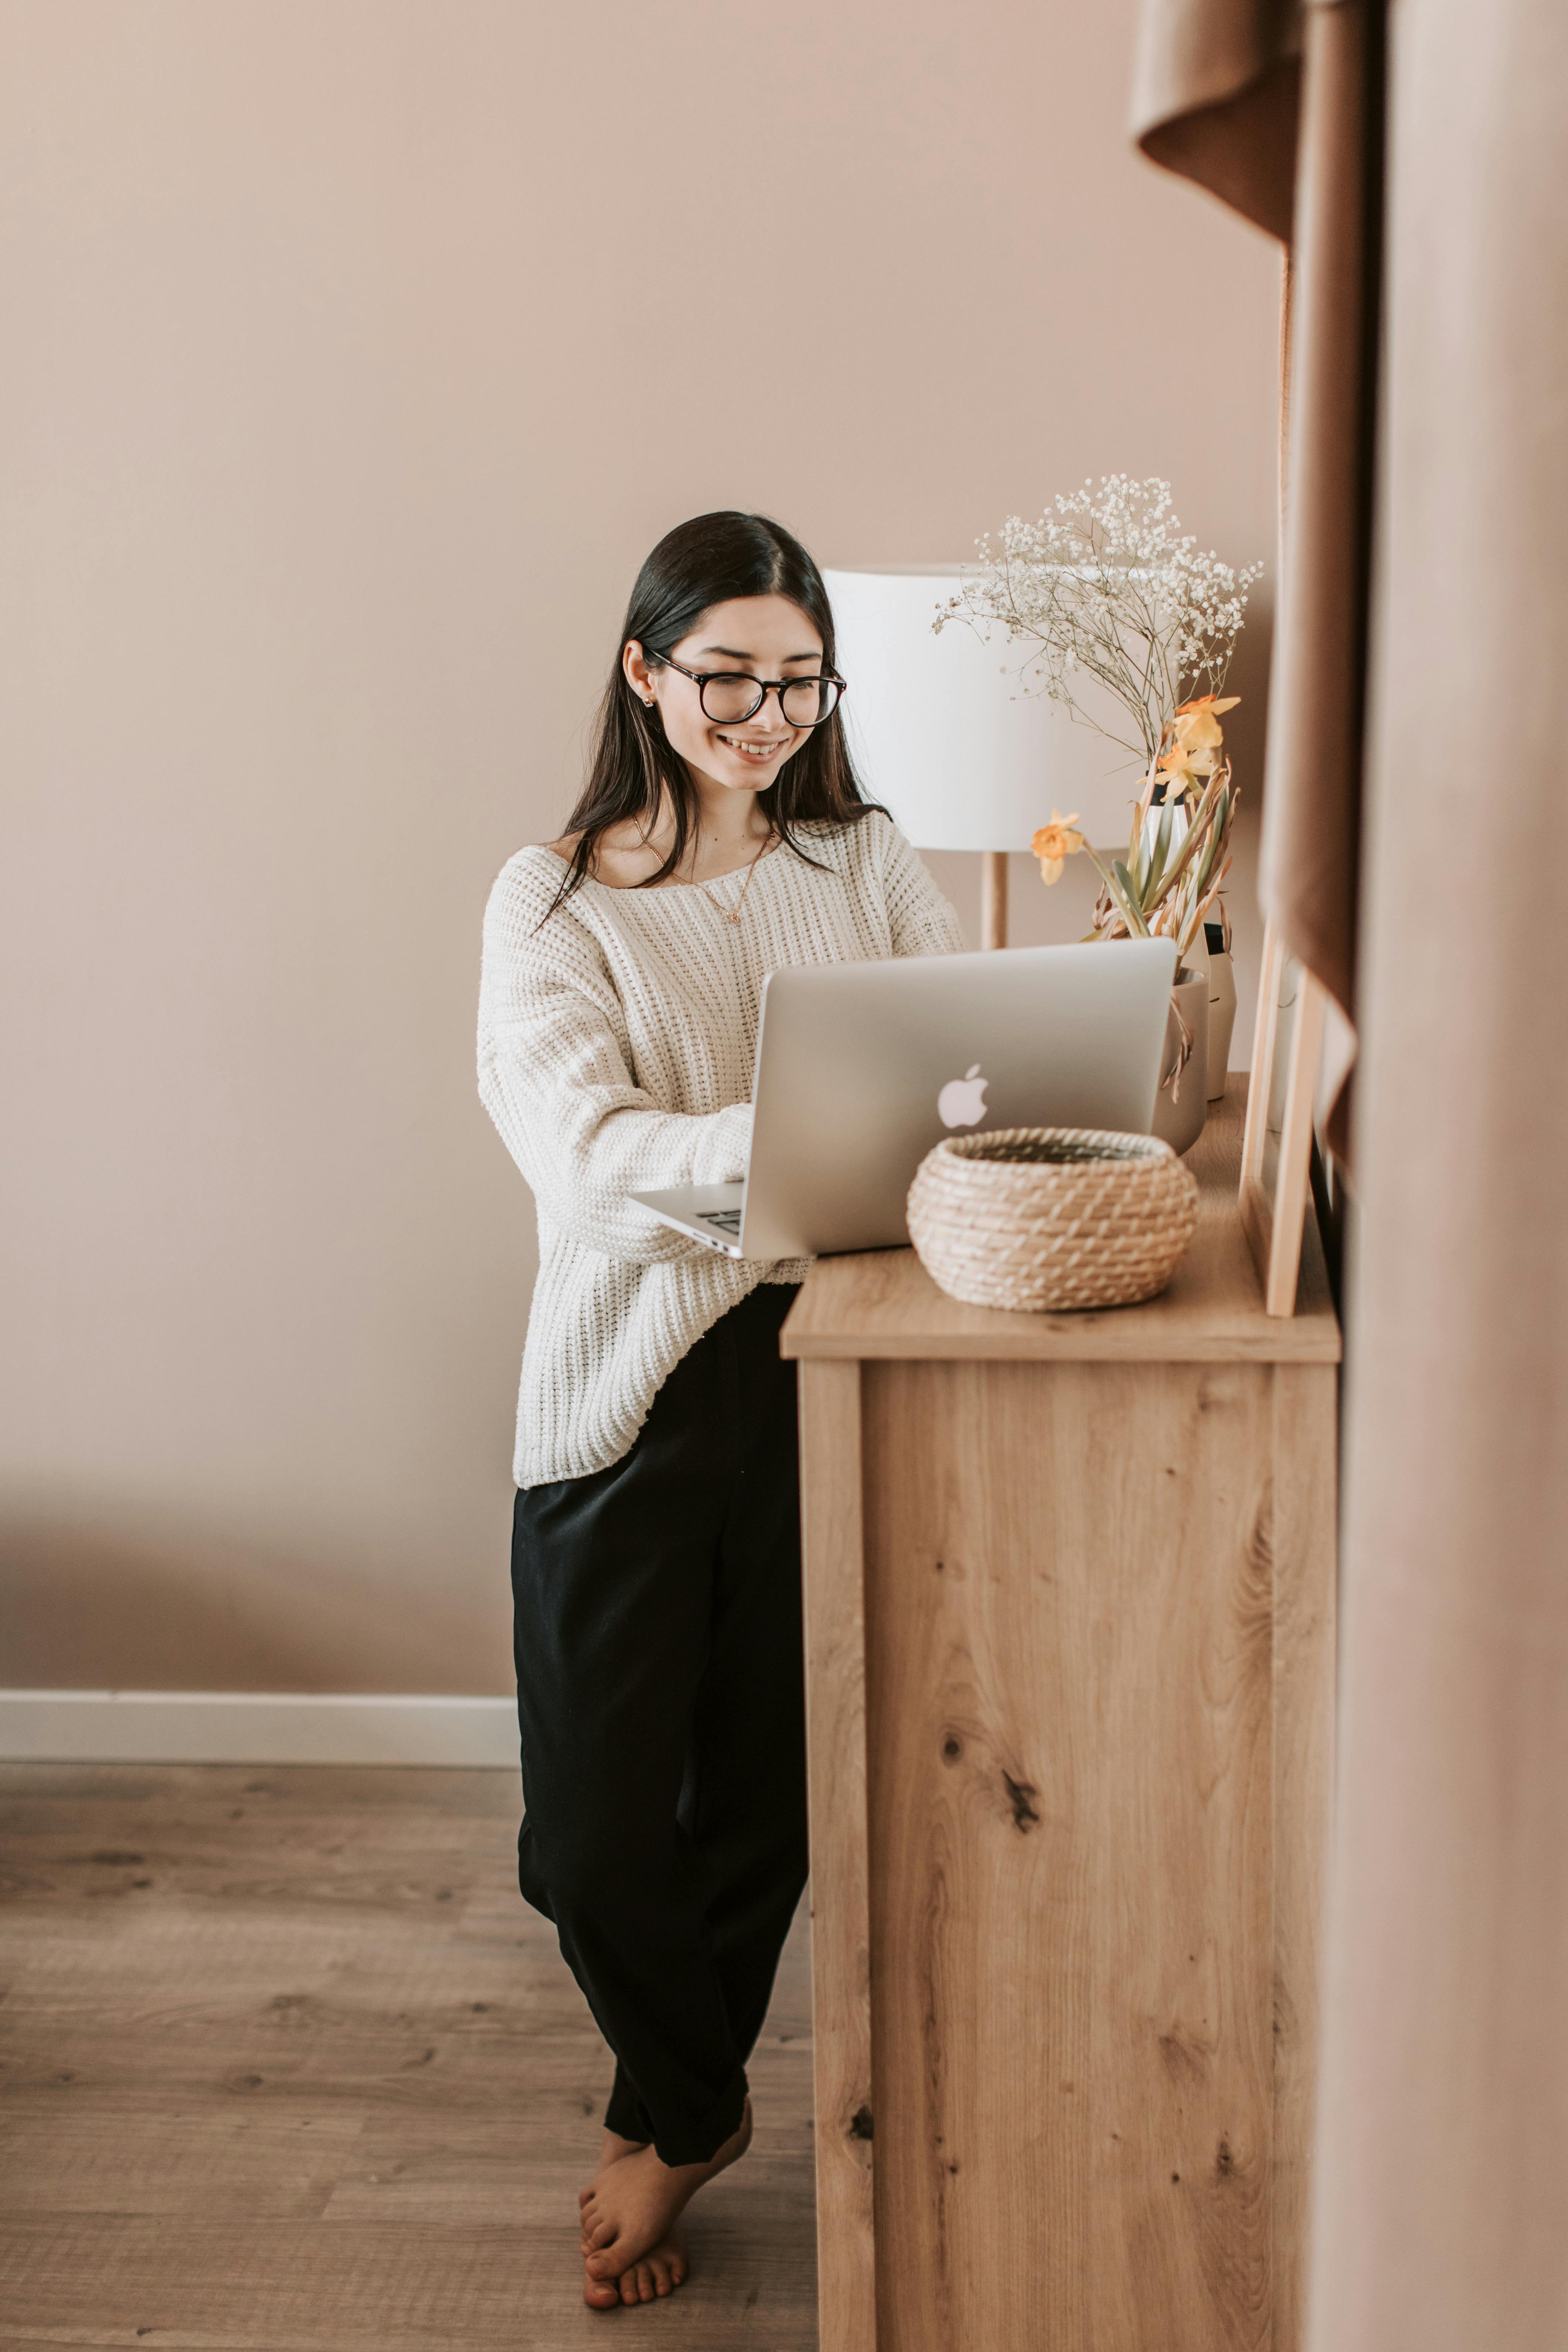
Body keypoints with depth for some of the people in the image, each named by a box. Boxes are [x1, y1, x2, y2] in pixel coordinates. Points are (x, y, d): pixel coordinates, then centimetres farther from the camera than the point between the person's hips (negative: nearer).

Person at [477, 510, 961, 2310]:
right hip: (630, 1385, -2)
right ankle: (696, 2104, 33)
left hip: (823, 1363, 2)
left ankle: (670, 2110, 38)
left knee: (768, 1786, 11)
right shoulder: (555, 898, -2)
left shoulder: (867, 867, 8)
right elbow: (588, 1153, -17)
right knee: (599, 1818, 2)